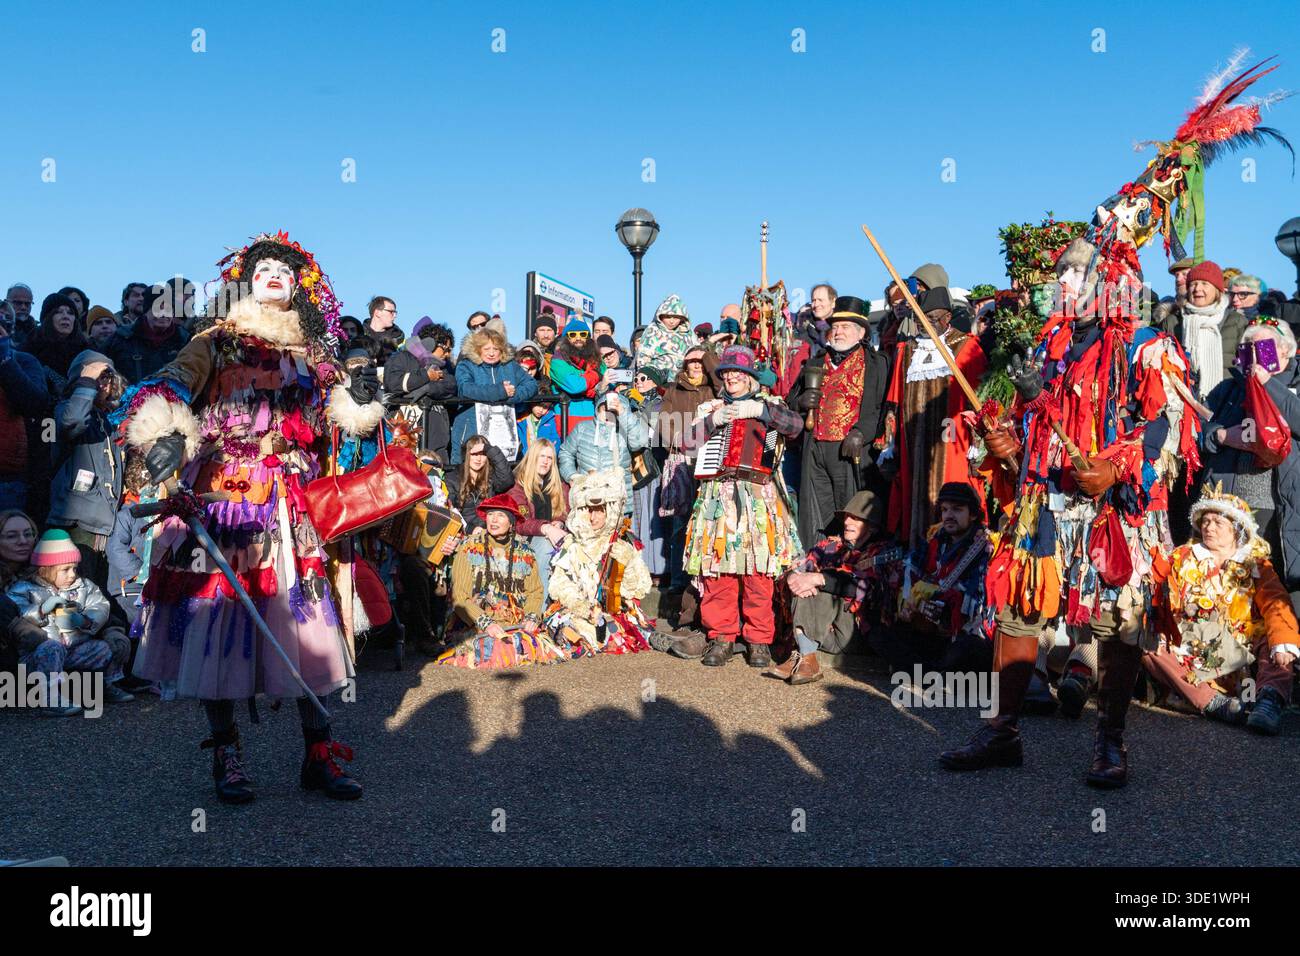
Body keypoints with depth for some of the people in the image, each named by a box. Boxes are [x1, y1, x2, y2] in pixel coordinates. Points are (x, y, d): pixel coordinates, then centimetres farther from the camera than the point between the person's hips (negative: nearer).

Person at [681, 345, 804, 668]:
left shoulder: (767, 404, 12)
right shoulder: (710, 407, 19)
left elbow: (795, 425, -8)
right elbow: (687, 441, 5)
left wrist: (758, 410, -19)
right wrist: (712, 421, -9)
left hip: (758, 499, -2)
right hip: (718, 499, 2)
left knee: (758, 572, -5)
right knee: (717, 572, -3)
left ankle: (759, 640, 4)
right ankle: (721, 637, 7)